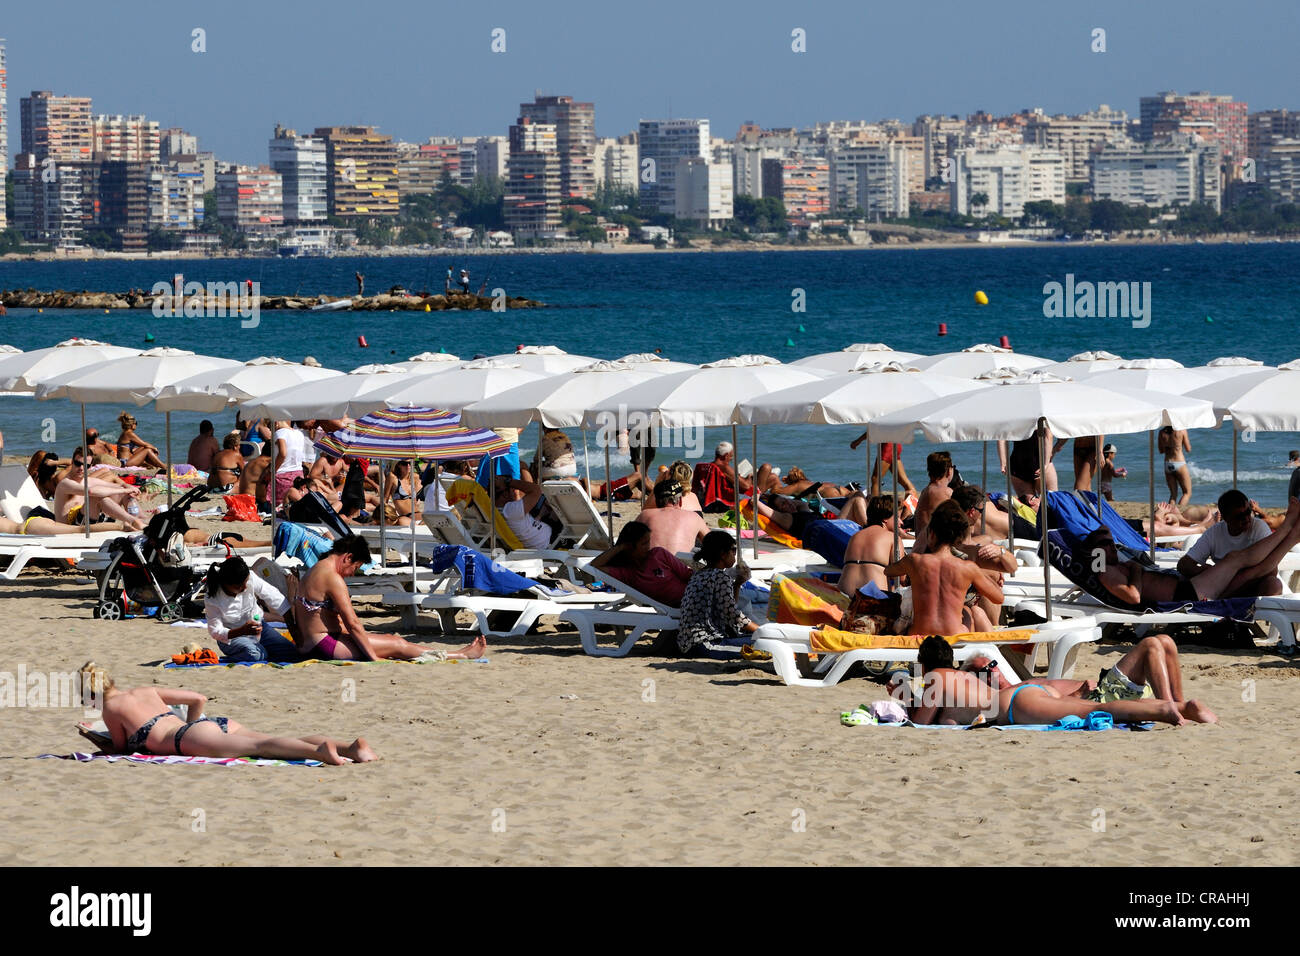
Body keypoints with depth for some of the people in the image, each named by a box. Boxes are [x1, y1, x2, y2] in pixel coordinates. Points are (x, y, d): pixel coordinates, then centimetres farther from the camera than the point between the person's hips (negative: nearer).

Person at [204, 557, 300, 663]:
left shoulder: (251, 579, -22)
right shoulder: (212, 600, -28)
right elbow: (215, 631, -26)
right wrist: (242, 631, -43)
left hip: (258, 627, 4)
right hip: (232, 637, -4)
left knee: (292, 653, -8)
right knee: (251, 653, -37)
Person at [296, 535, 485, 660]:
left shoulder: (317, 569, 16)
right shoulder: (333, 578, -18)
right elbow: (352, 624, -19)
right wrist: (374, 657, -16)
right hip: (324, 645, -11)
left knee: (391, 639, 12)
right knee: (397, 645, -4)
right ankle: (462, 656, 3)